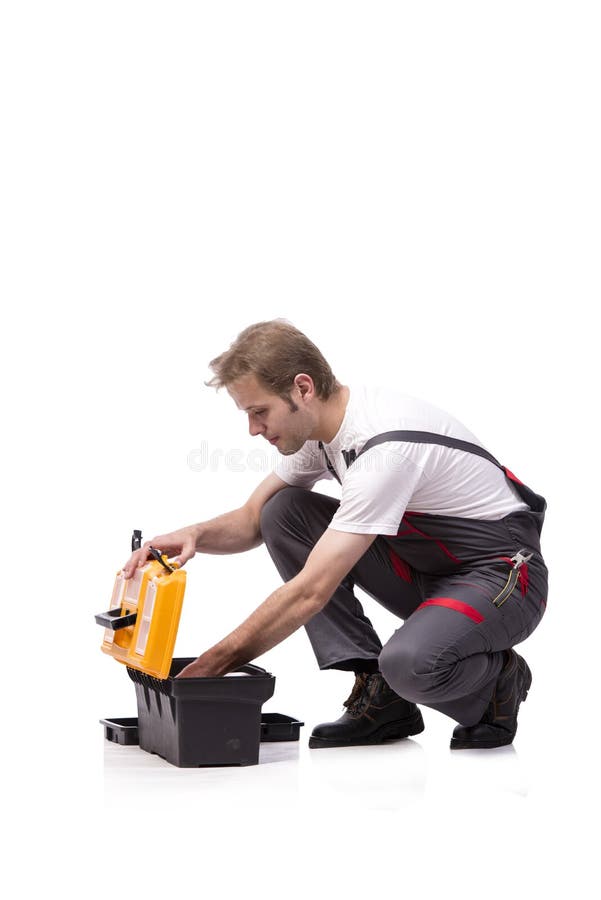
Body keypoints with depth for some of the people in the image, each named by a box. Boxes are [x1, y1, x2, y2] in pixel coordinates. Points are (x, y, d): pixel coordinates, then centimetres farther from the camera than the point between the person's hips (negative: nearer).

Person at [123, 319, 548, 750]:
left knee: (409, 663, -39)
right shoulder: (315, 424, -4)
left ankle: (499, 680, -1)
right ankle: (380, 695, -4)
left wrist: (208, 667, -27)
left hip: (504, 572, -9)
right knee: (284, 511, -6)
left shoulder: (385, 445, -32)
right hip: (424, 564, 9)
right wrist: (195, 534, -16)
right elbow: (253, 520, 8)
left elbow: (311, 592, -32)